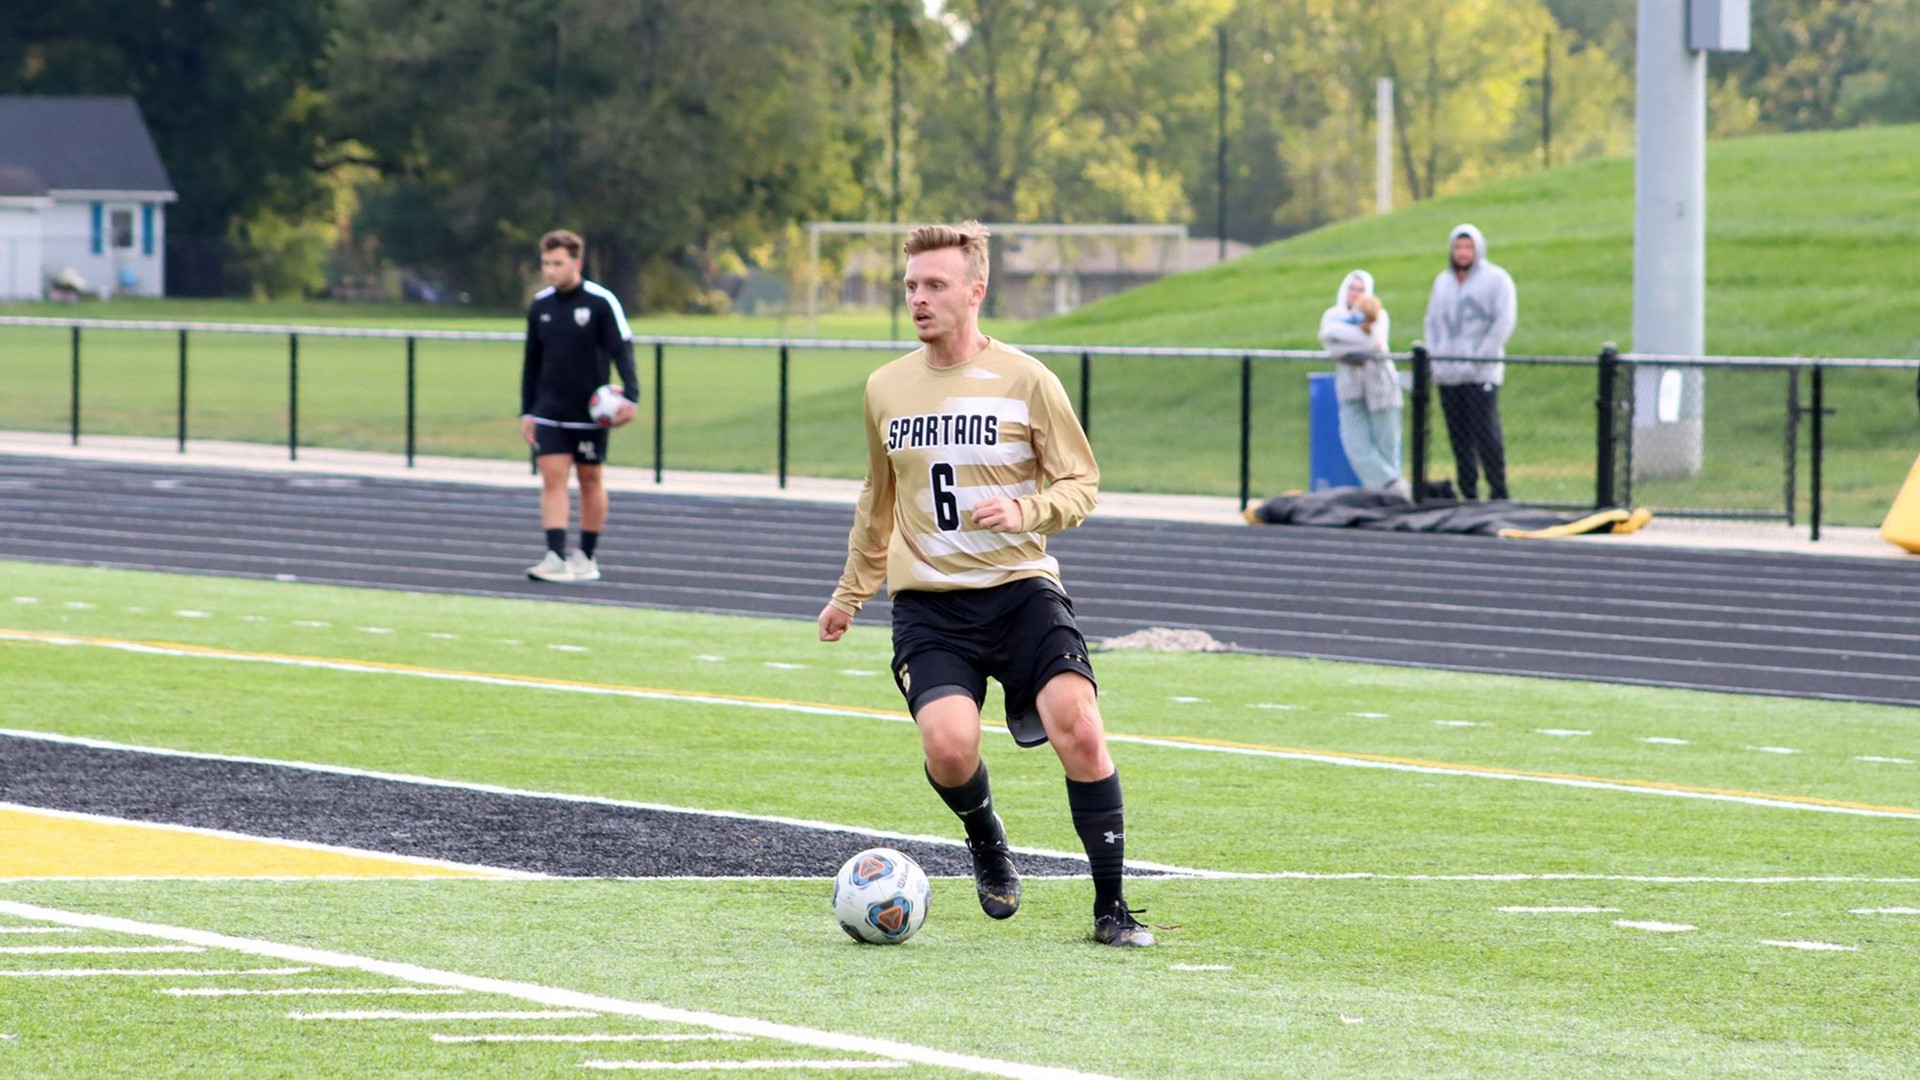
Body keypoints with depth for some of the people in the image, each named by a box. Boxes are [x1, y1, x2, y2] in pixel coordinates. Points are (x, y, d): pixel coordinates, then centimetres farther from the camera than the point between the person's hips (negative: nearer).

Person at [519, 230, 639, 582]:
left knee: (590, 480, 6)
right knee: (552, 478, -8)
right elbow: (532, 363, 14)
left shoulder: (601, 302, -8)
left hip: (589, 412, -3)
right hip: (549, 414, 3)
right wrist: (527, 412, 12)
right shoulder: (540, 306, 6)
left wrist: (630, 396, -23)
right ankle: (556, 559, -14)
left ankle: (585, 557, 16)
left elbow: (622, 349, -11)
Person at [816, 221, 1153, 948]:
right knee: (948, 745, -22)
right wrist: (851, 593, 32)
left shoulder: (1025, 381, -2)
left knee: (1079, 729, -20)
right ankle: (987, 843, 14)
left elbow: (1081, 484, 1)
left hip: (1021, 588, -2)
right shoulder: (886, 389, 9)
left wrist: (1026, 512, -20)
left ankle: (1111, 908, -5)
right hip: (929, 602, 2)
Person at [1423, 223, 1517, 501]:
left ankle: (1498, 492, -8)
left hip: (1481, 376, -6)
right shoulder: (1443, 281, 19)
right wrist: (1433, 358, 7)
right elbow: (1432, 322, 23)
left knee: (1486, 436, -10)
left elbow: (1504, 322, -7)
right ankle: (1468, 493, 8)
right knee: (1459, 438, 4)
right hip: (1448, 376, 6)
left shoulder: (1496, 279, 1)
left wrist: (1479, 359, -13)